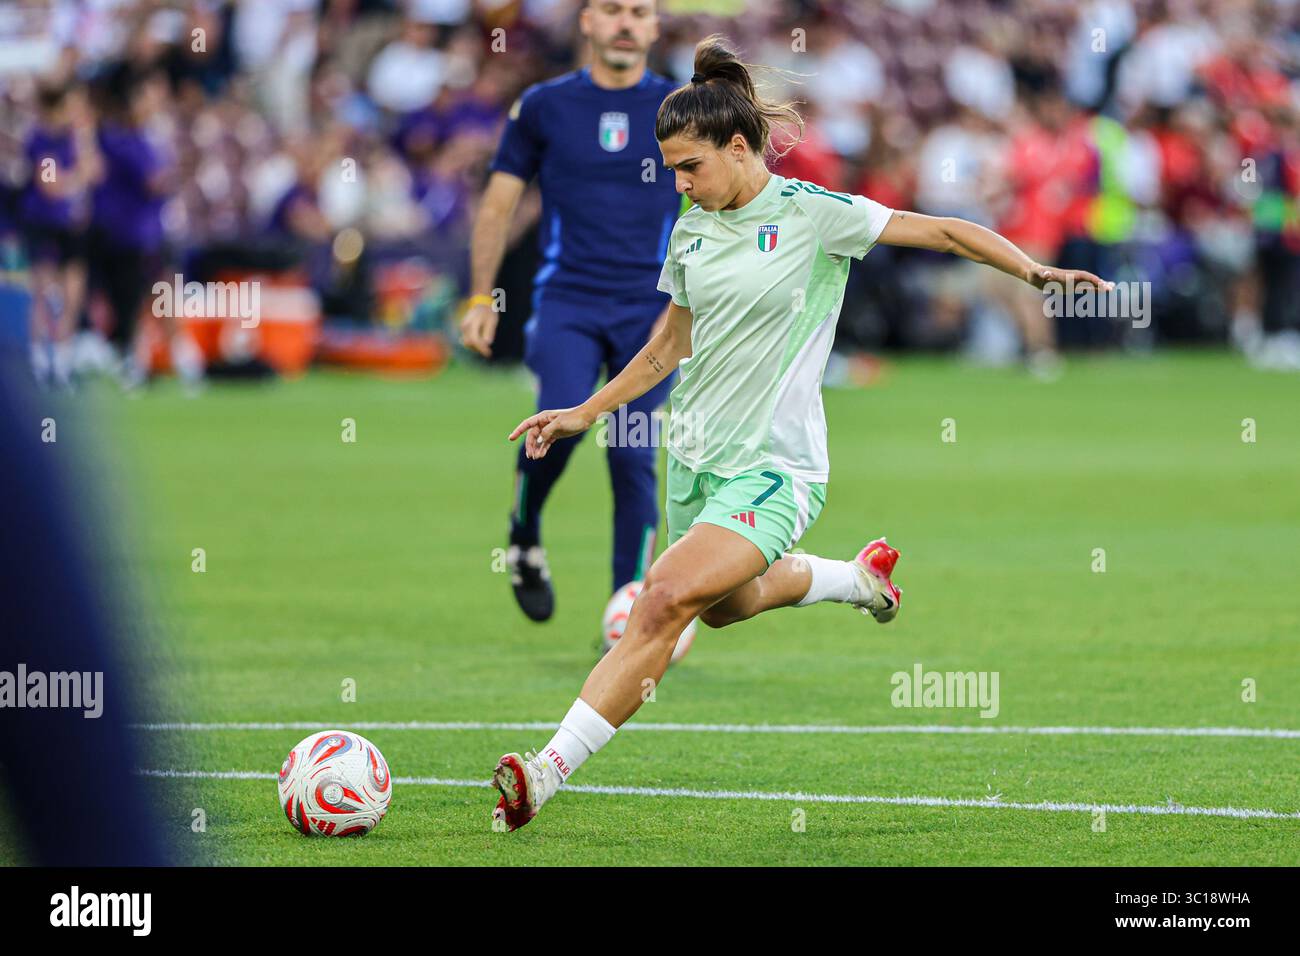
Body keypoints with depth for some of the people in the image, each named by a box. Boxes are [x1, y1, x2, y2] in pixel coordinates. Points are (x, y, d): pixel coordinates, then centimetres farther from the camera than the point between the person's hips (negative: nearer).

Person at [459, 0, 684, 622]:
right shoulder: (544, 107, 6)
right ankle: (524, 541, 3)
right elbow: (498, 205, 11)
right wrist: (481, 299, 4)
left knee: (634, 459, -7)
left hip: (650, 309, 1)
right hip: (567, 299, -1)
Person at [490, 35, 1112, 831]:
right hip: (696, 459, 8)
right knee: (726, 605, 22)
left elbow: (943, 232, -9)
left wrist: (1034, 271, -21)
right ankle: (858, 576, 48)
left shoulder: (812, 214, -11)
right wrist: (584, 414, 21)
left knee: (665, 601, -21)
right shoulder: (693, 230, 7)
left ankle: (550, 772, -22)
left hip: (773, 469, -8)